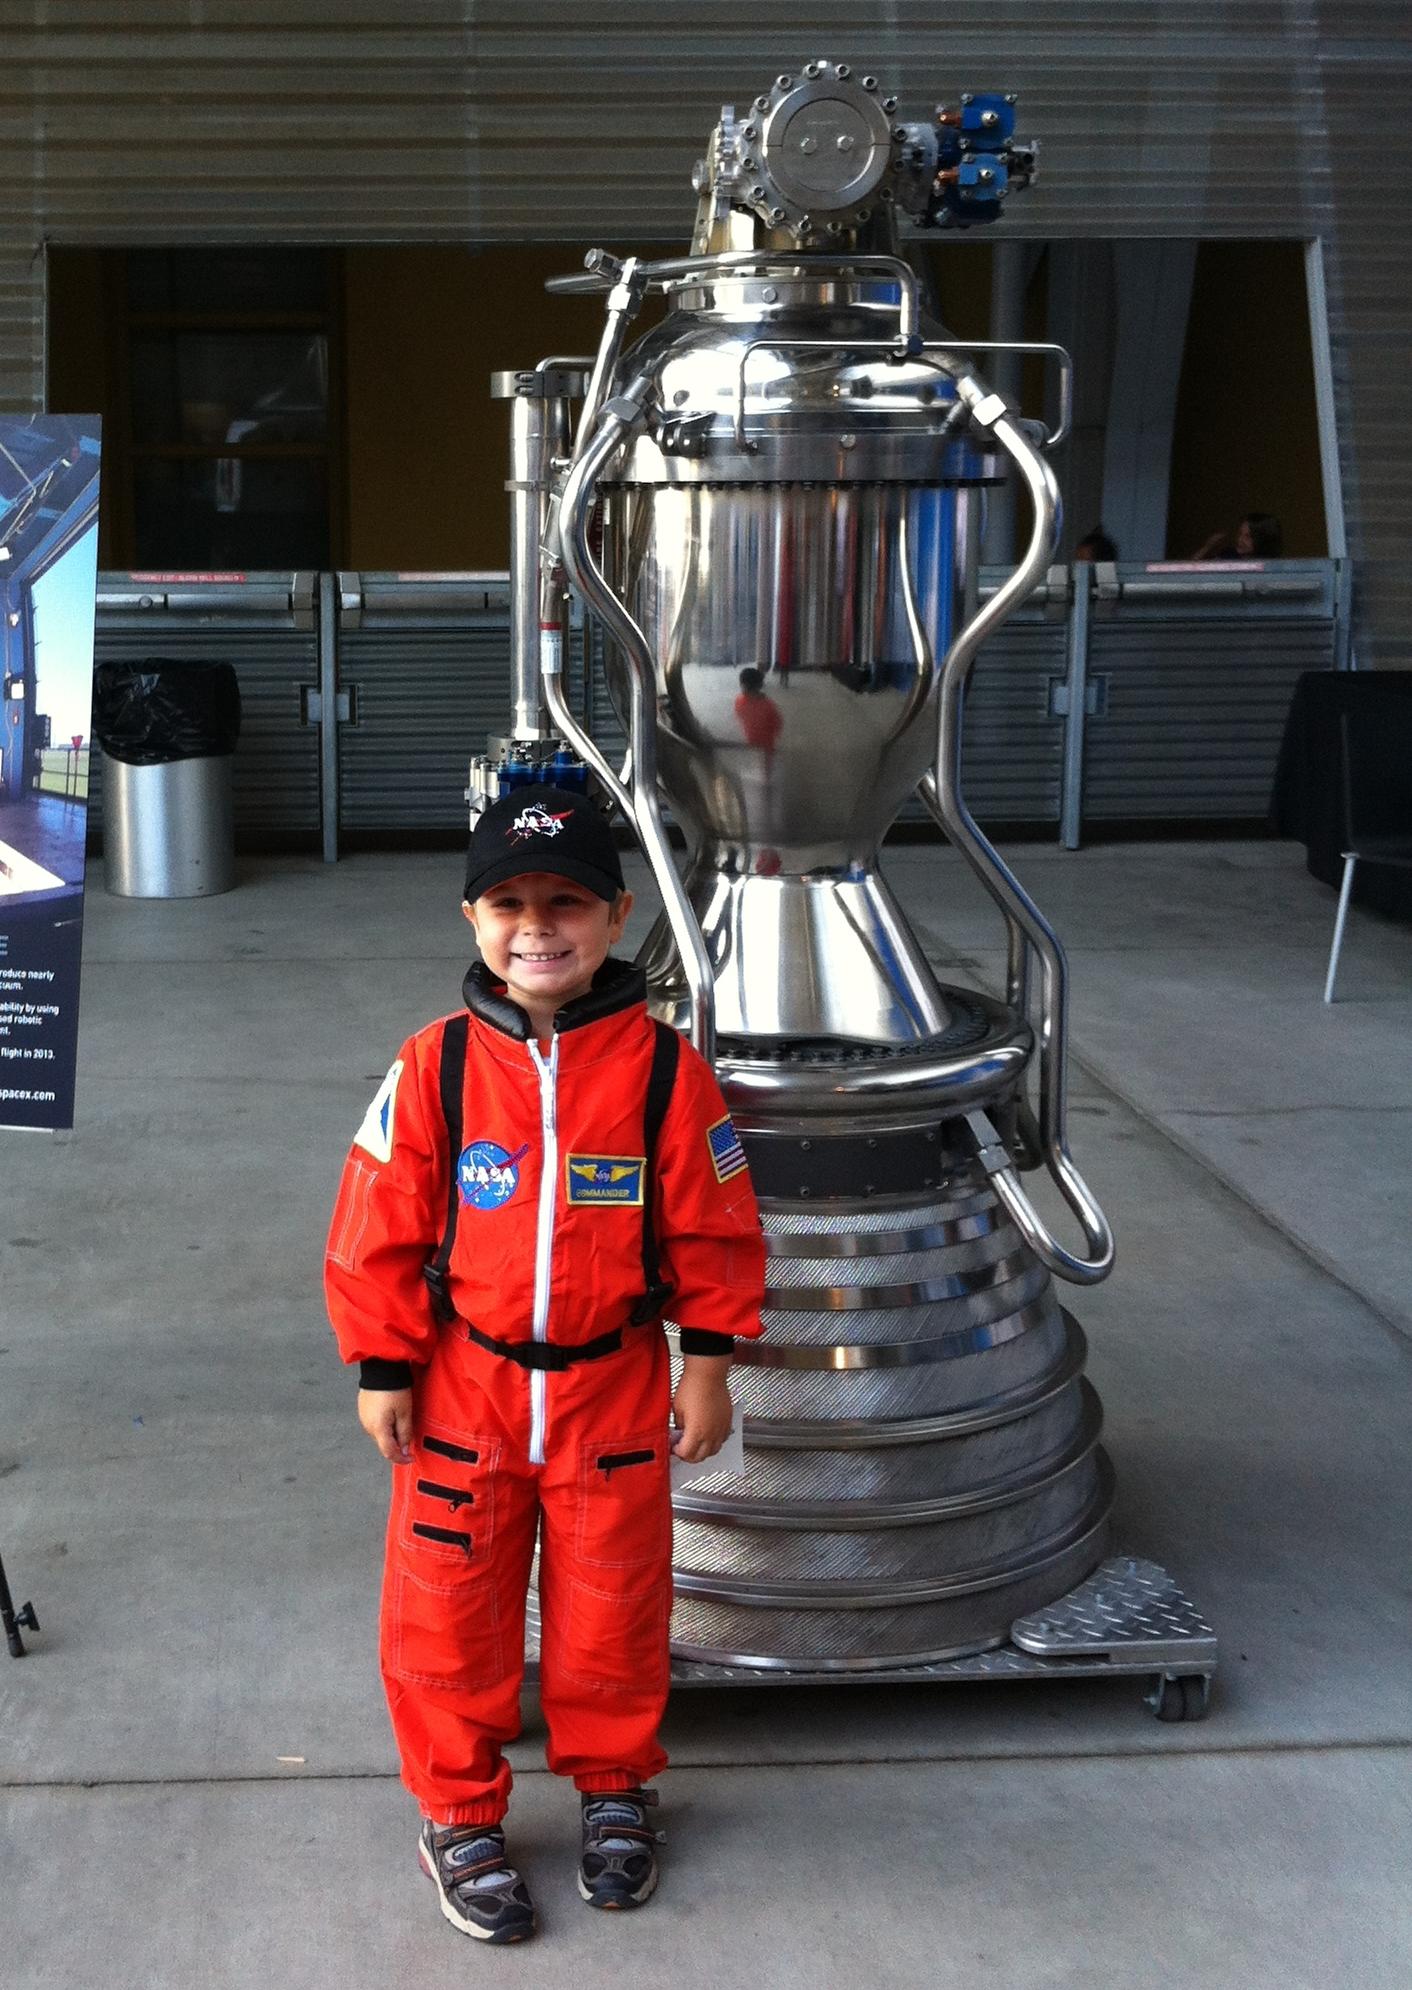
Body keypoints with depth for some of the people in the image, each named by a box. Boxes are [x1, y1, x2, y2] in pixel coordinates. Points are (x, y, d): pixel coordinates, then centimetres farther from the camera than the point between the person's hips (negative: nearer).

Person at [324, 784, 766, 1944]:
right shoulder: (435, 1064, -10)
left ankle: (615, 1788, 39)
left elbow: (712, 1229, -3)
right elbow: (380, 1229, -5)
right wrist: (383, 1371, -3)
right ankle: (459, 1814, 30)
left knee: (612, 1601, 15)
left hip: (614, 1386, 0)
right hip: (464, 1387, 0)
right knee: (449, 1609, 10)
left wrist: (707, 1366, -1)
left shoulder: (664, 1067, -11)